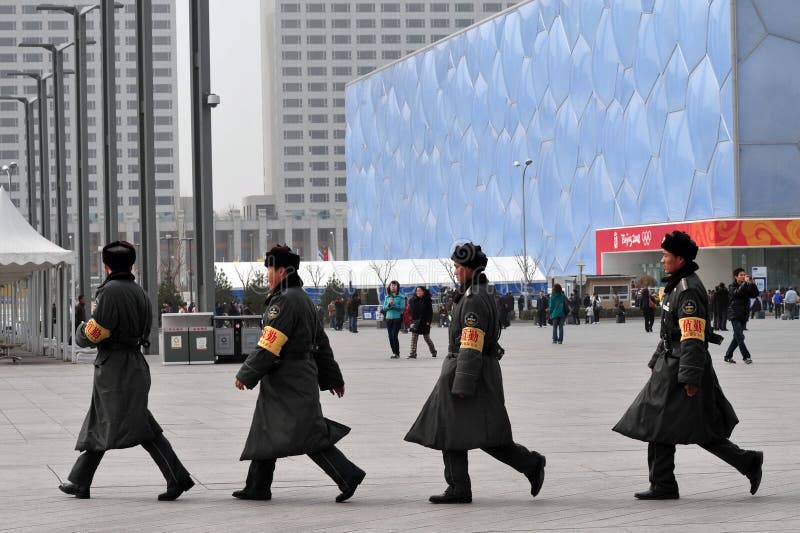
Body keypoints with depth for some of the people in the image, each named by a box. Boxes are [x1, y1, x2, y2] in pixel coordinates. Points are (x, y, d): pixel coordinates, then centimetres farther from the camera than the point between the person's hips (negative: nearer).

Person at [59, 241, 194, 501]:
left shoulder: (111, 292, -16)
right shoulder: (139, 292, 11)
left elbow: (94, 334, -17)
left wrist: (81, 332, 6)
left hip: (115, 369, -9)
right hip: (134, 363, 9)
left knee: (138, 427, -10)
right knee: (98, 427, 15)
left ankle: (178, 478, -15)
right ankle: (79, 483, 19)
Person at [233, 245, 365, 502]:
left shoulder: (284, 302, -17)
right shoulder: (303, 299, 16)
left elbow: (269, 346, -20)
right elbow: (321, 342, 20)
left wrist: (246, 375, -13)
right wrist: (333, 377, 24)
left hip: (289, 383, -10)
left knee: (310, 435, -10)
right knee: (266, 431, 15)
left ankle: (348, 476, -11)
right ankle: (257, 488, 20)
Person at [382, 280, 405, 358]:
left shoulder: (401, 297, -3)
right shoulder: (387, 297, 10)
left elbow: (402, 307, -10)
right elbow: (384, 308, 6)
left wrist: (393, 304, -18)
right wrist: (389, 304, -14)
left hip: (397, 318, -5)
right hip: (389, 318, 5)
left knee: (394, 335, -14)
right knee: (390, 337, 4)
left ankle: (397, 353, -6)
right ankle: (394, 352, 14)